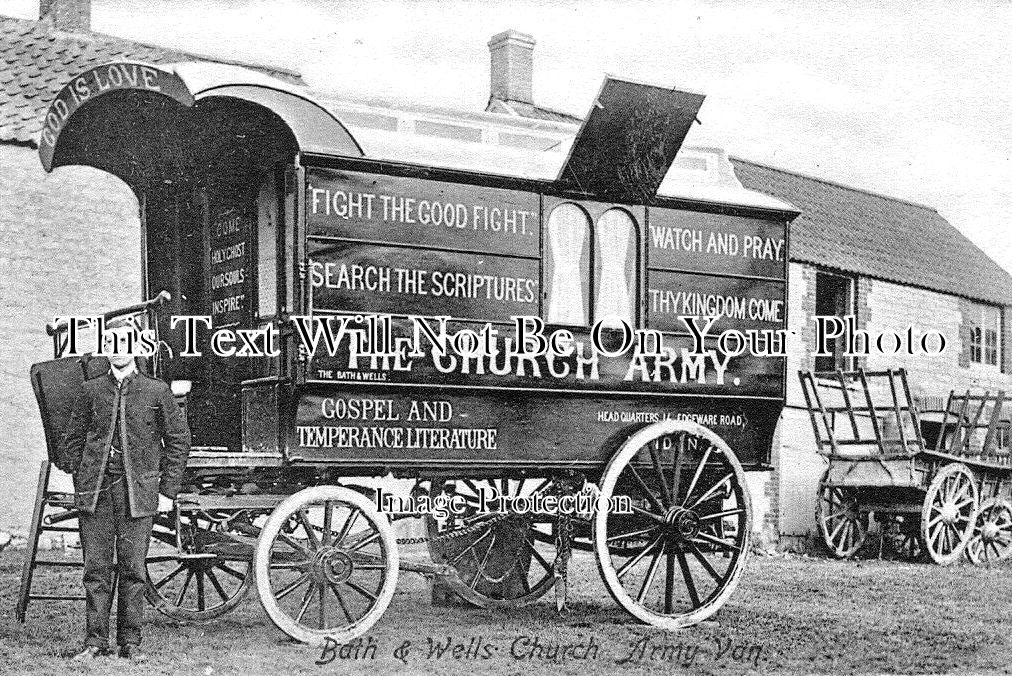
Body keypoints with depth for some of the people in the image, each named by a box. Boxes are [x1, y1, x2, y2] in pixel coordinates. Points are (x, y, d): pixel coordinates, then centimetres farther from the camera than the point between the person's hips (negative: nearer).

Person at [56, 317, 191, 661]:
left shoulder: (157, 391, 3)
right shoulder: (91, 390, 9)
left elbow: (178, 440, 6)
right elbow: (73, 439, 14)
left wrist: (168, 490, 1)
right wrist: (77, 482, 5)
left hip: (138, 492, -1)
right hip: (94, 491, 2)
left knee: (133, 569, 2)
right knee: (96, 568, 4)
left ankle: (130, 642, 12)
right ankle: (95, 640, 13)